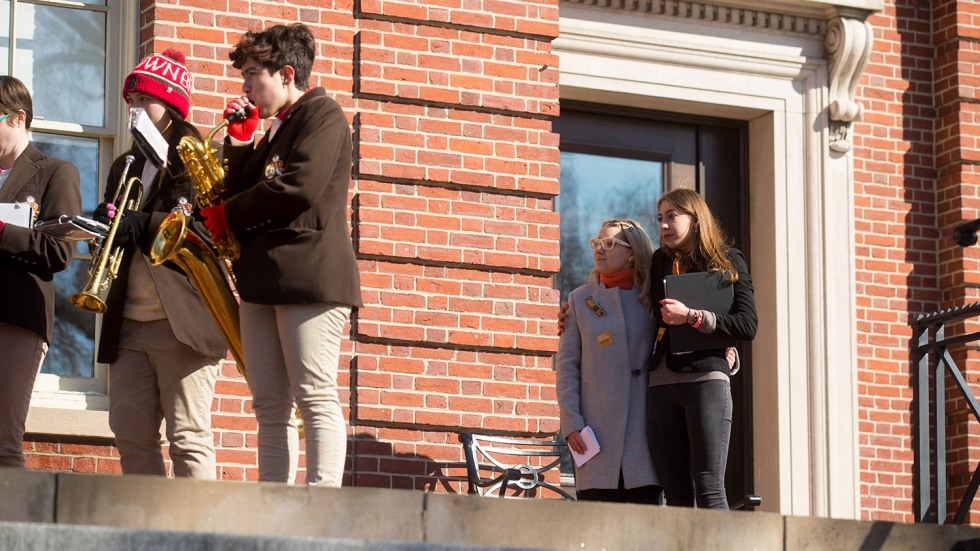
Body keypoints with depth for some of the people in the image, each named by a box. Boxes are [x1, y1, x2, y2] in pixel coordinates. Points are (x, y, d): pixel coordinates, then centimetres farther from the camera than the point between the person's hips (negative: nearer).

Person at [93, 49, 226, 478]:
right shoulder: (126, 167, 21)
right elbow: (117, 236, 20)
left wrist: (143, 226, -20)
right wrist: (104, 225, -3)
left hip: (183, 321, -7)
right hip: (129, 324, 7)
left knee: (188, 438, -9)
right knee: (131, 438, 2)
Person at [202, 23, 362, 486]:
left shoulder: (322, 114, -3)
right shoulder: (274, 131, 24)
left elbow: (300, 187, -16)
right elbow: (240, 189, 20)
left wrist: (226, 217, -7)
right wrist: (240, 138, 8)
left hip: (310, 276, -9)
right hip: (264, 279, 9)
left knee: (315, 398, -12)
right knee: (269, 407, 4)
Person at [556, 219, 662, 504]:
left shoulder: (651, 299, 11)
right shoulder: (580, 299, 12)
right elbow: (567, 366, 8)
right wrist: (571, 424, -3)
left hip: (644, 425, 0)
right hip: (597, 432, 0)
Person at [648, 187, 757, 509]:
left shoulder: (727, 262, 6)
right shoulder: (660, 263, 18)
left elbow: (748, 326, -3)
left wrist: (692, 317, -12)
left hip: (706, 378, -4)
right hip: (662, 384, 4)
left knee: (708, 489, -12)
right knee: (676, 494, -2)